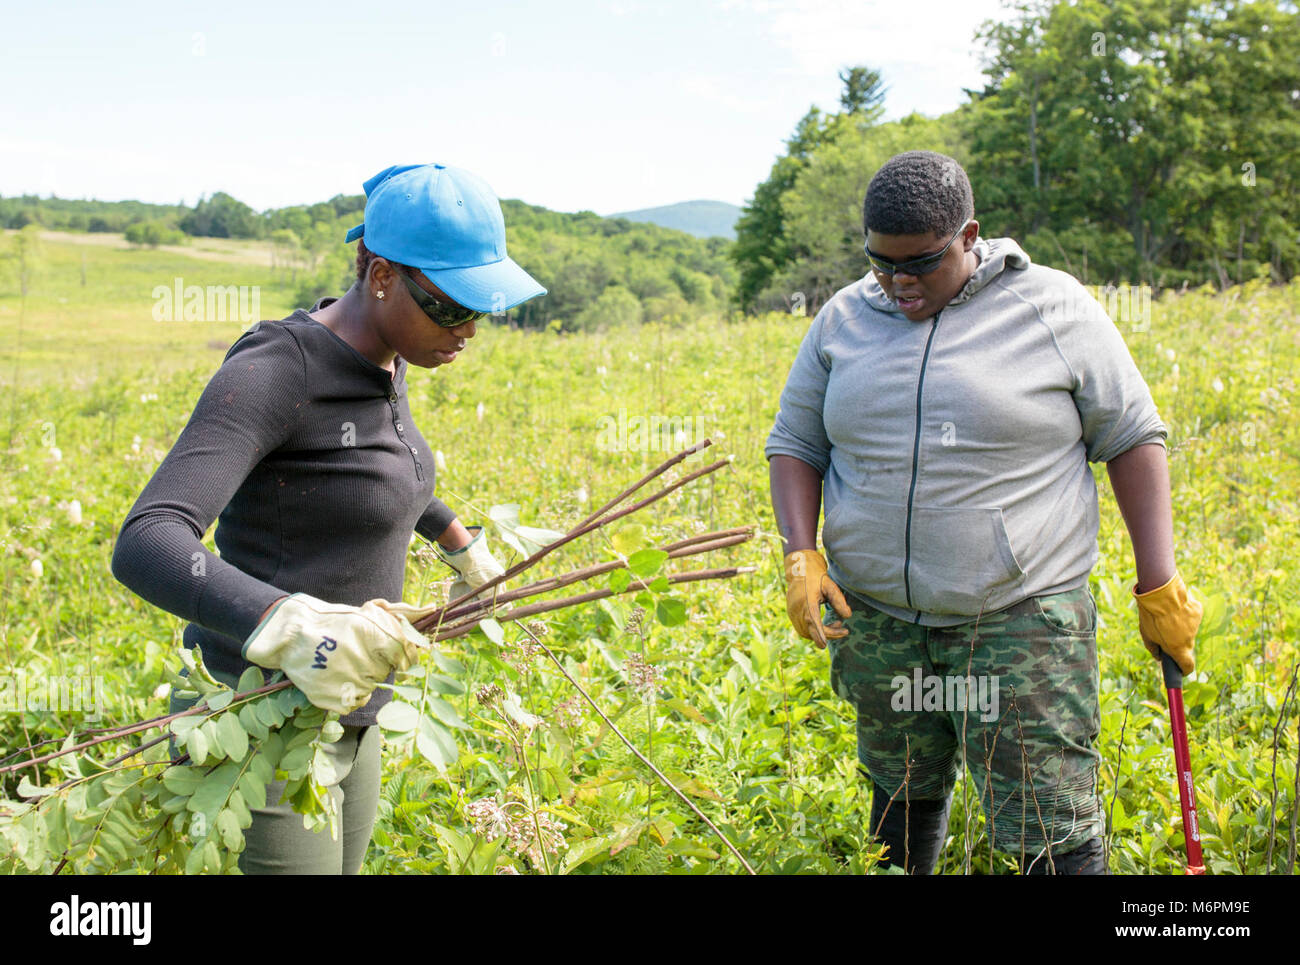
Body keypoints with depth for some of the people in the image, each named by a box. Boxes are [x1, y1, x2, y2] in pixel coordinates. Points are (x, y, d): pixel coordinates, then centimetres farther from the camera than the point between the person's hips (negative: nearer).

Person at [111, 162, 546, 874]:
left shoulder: (378, 359, 3)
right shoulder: (273, 371, -23)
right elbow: (144, 546, -35)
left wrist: (460, 543, 38)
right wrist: (286, 627, -51)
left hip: (344, 709, 9)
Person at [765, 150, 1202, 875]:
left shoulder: (1053, 308, -3)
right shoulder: (845, 318, 6)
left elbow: (1133, 439, 1)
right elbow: (794, 444, 12)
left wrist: (1158, 583, -4)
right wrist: (801, 557, -4)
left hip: (1021, 618, -3)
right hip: (877, 617, 4)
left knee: (1053, 836, -5)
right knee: (903, 797, 19)